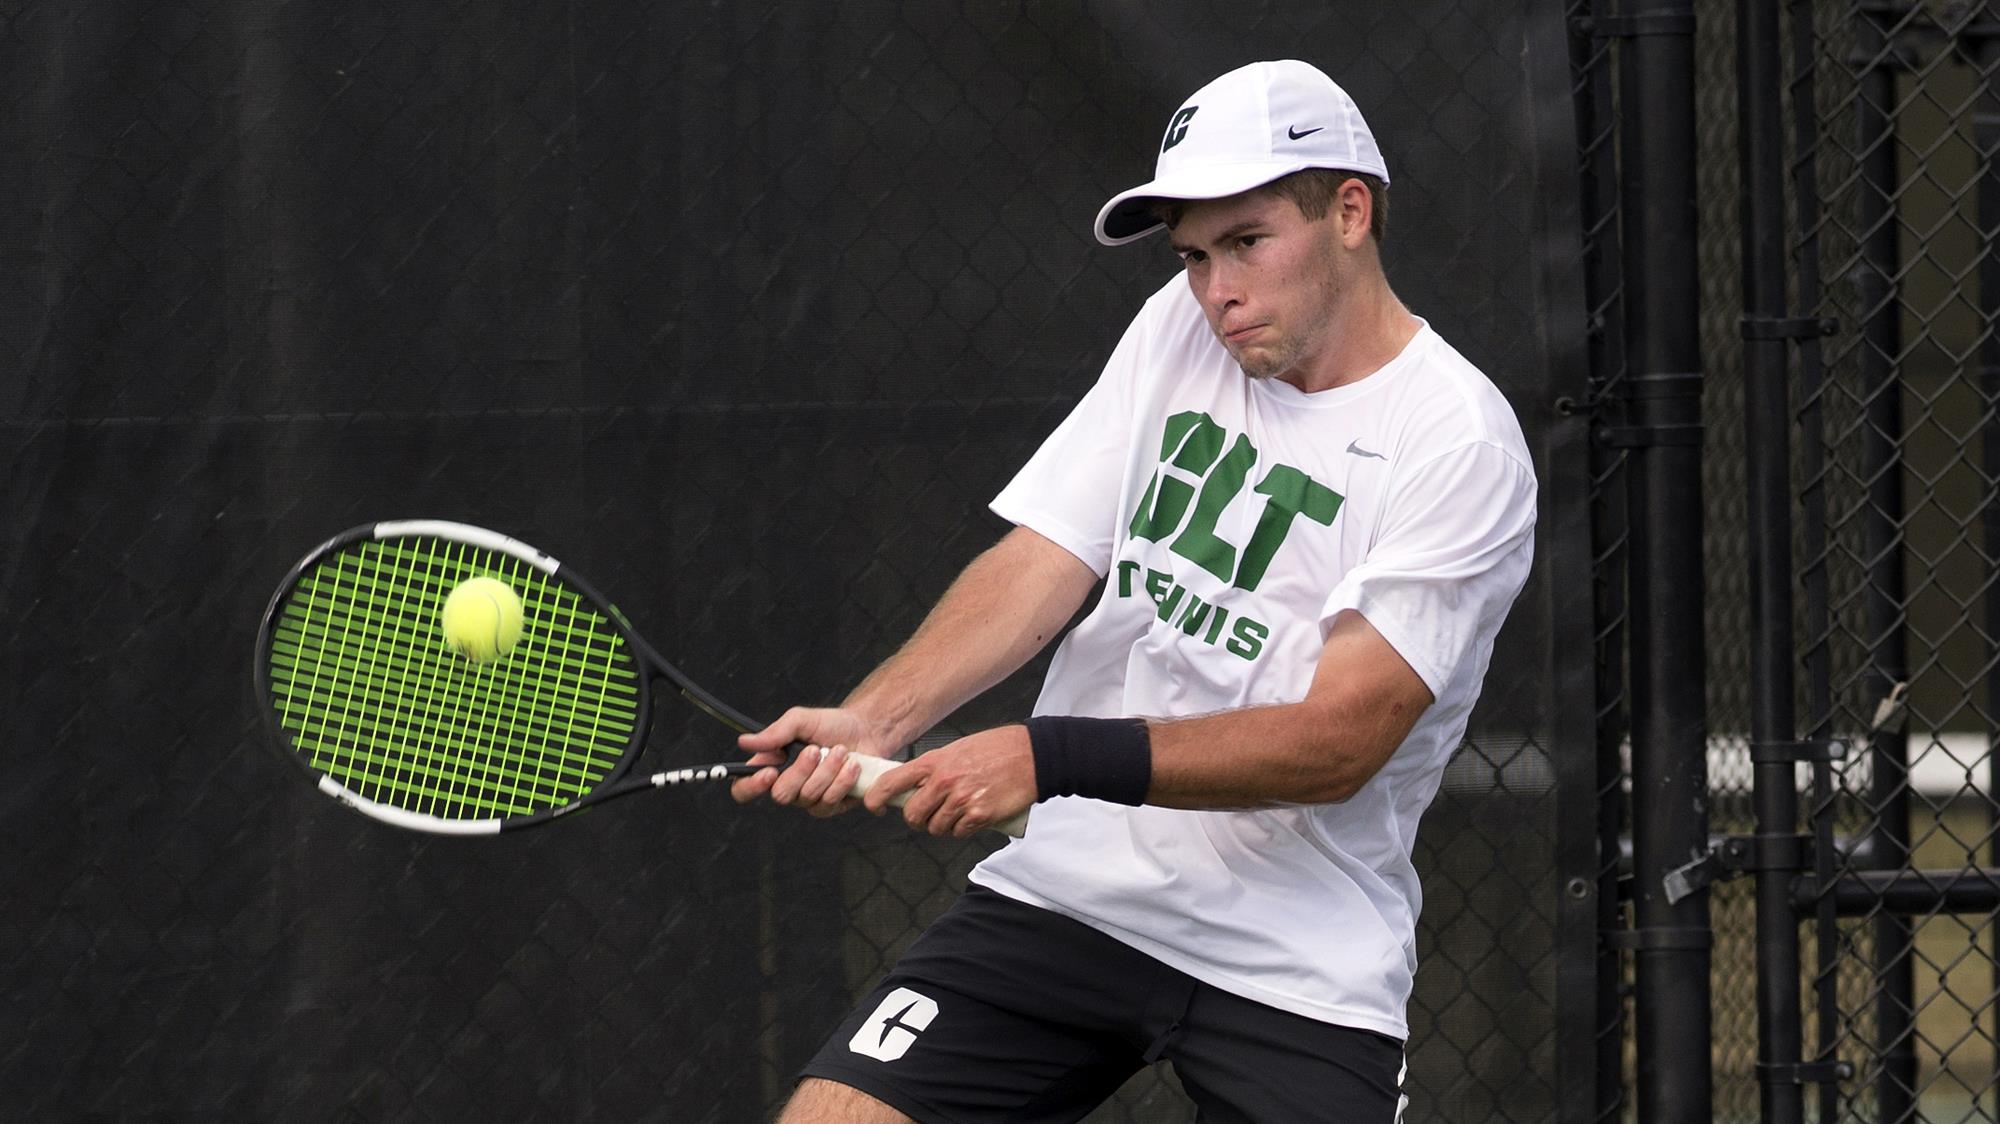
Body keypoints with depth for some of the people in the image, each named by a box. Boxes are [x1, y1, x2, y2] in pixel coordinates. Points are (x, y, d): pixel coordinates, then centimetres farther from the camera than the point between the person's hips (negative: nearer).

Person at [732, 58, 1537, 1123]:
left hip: (1300, 966, -4)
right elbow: (1040, 559, 2)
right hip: (1069, 893, 4)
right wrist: (871, 723, -16)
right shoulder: (1178, 331, 7)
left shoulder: (1460, 444, -12)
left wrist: (1049, 758, -28)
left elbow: (1338, 739, -20)